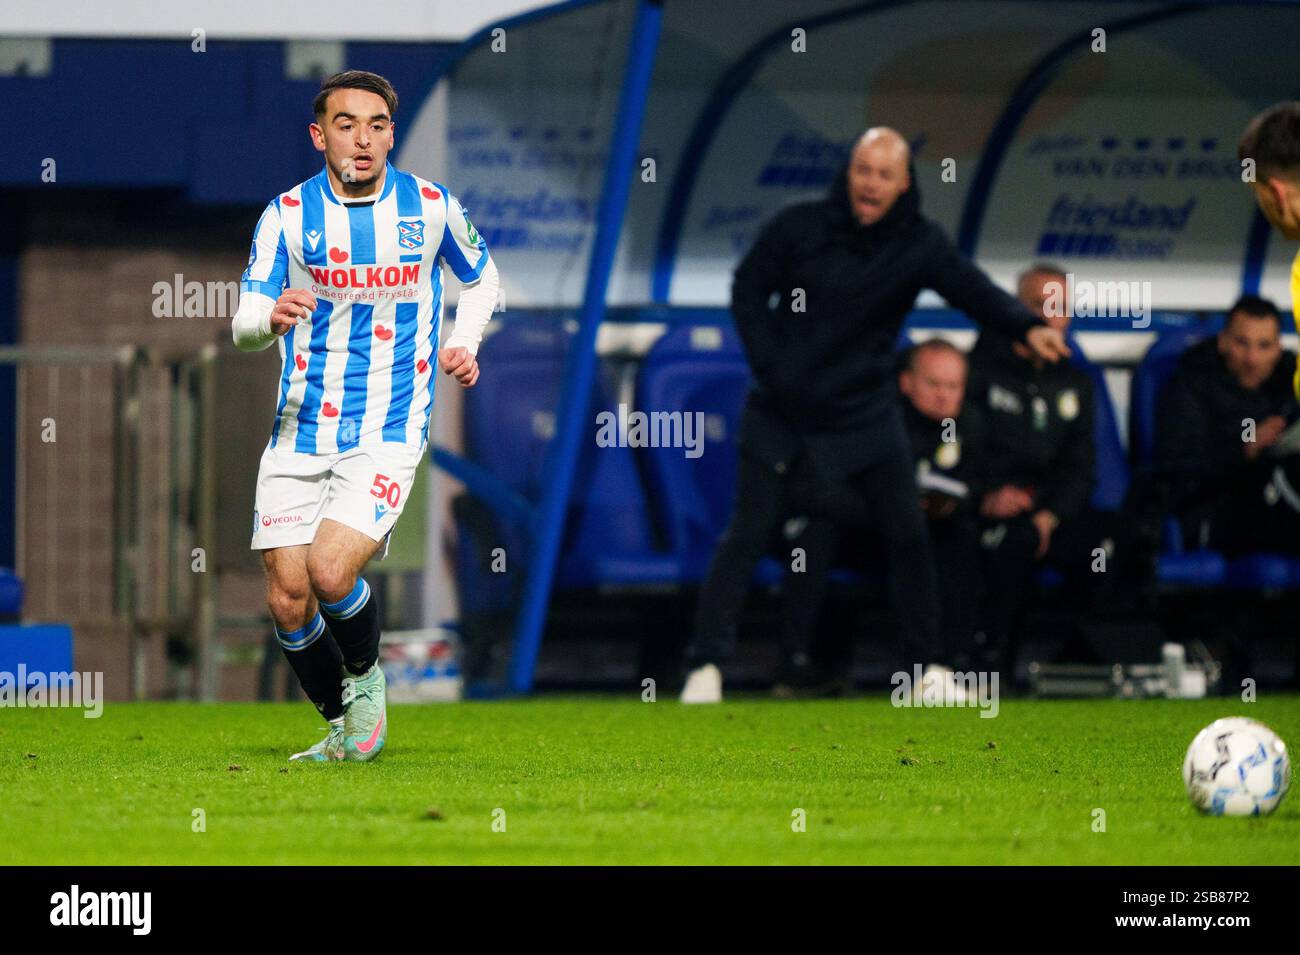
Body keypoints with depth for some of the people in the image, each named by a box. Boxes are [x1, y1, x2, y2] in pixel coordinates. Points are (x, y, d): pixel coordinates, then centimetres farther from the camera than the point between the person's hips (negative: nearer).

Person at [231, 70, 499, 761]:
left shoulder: (432, 207, 2)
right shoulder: (287, 215, 0)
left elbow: (482, 277, 22)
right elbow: (243, 325, -7)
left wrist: (463, 344, 6)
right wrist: (271, 319, -29)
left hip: (389, 434, -2)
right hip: (299, 435, 2)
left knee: (330, 572, -22)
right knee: (287, 597, -3)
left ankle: (366, 679, 9)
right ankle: (343, 725, 21)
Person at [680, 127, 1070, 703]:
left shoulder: (919, 244, -5)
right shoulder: (799, 228, -8)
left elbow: (972, 289, -16)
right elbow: (748, 290, 0)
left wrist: (1026, 327, -34)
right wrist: (769, 366, -10)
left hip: (865, 414, 2)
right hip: (781, 412, -2)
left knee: (908, 534, 0)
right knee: (749, 532, -6)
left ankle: (925, 664, 11)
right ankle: (706, 663, -4)